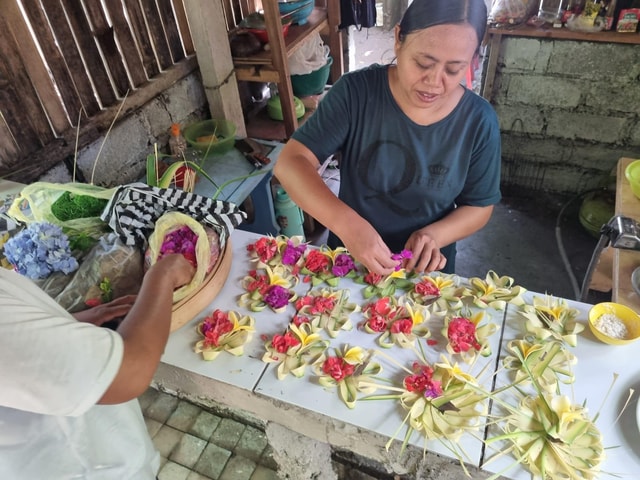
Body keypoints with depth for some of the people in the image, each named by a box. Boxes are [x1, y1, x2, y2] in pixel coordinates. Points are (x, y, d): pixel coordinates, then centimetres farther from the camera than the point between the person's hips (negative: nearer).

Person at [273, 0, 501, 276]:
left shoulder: (479, 121, -15)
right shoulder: (356, 92, -20)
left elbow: (480, 207, -5)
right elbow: (290, 163, -25)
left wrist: (434, 235, -25)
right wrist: (346, 223, -40)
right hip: (347, 257, 1)